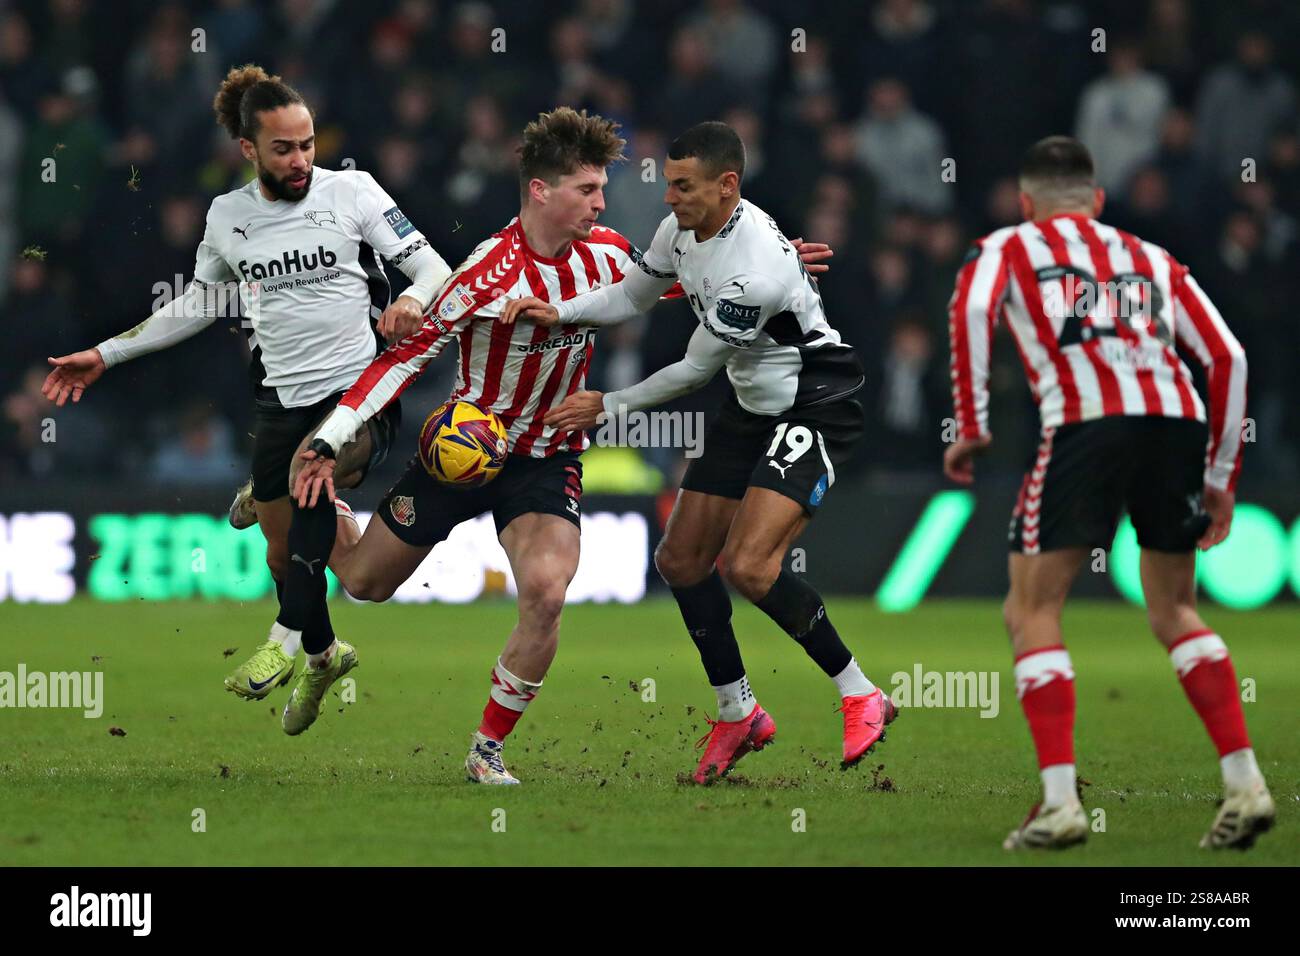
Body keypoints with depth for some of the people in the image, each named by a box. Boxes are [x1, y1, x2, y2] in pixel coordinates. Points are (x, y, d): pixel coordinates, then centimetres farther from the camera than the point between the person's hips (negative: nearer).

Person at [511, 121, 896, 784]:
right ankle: (737, 716, 22)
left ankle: (861, 697, -7)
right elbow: (634, 295, 15)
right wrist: (557, 312, -3)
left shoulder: (756, 268, -30)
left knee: (749, 566, -23)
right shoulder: (683, 229, -3)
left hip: (814, 409, -9)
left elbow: (696, 369, -19)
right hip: (751, 407, 9)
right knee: (680, 560, 7)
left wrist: (608, 407, -8)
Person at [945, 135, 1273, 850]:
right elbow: (1226, 356, 21)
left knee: (1031, 611, 5)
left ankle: (1059, 802, -7)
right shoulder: (1153, 261, 30)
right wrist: (1220, 478, 25)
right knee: (1174, 612, 20)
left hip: (1086, 423, -4)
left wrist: (971, 428, 0)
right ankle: (1244, 783, 8)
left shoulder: (1006, 249, 21)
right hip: (1178, 419, 4)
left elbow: (972, 309, -2)